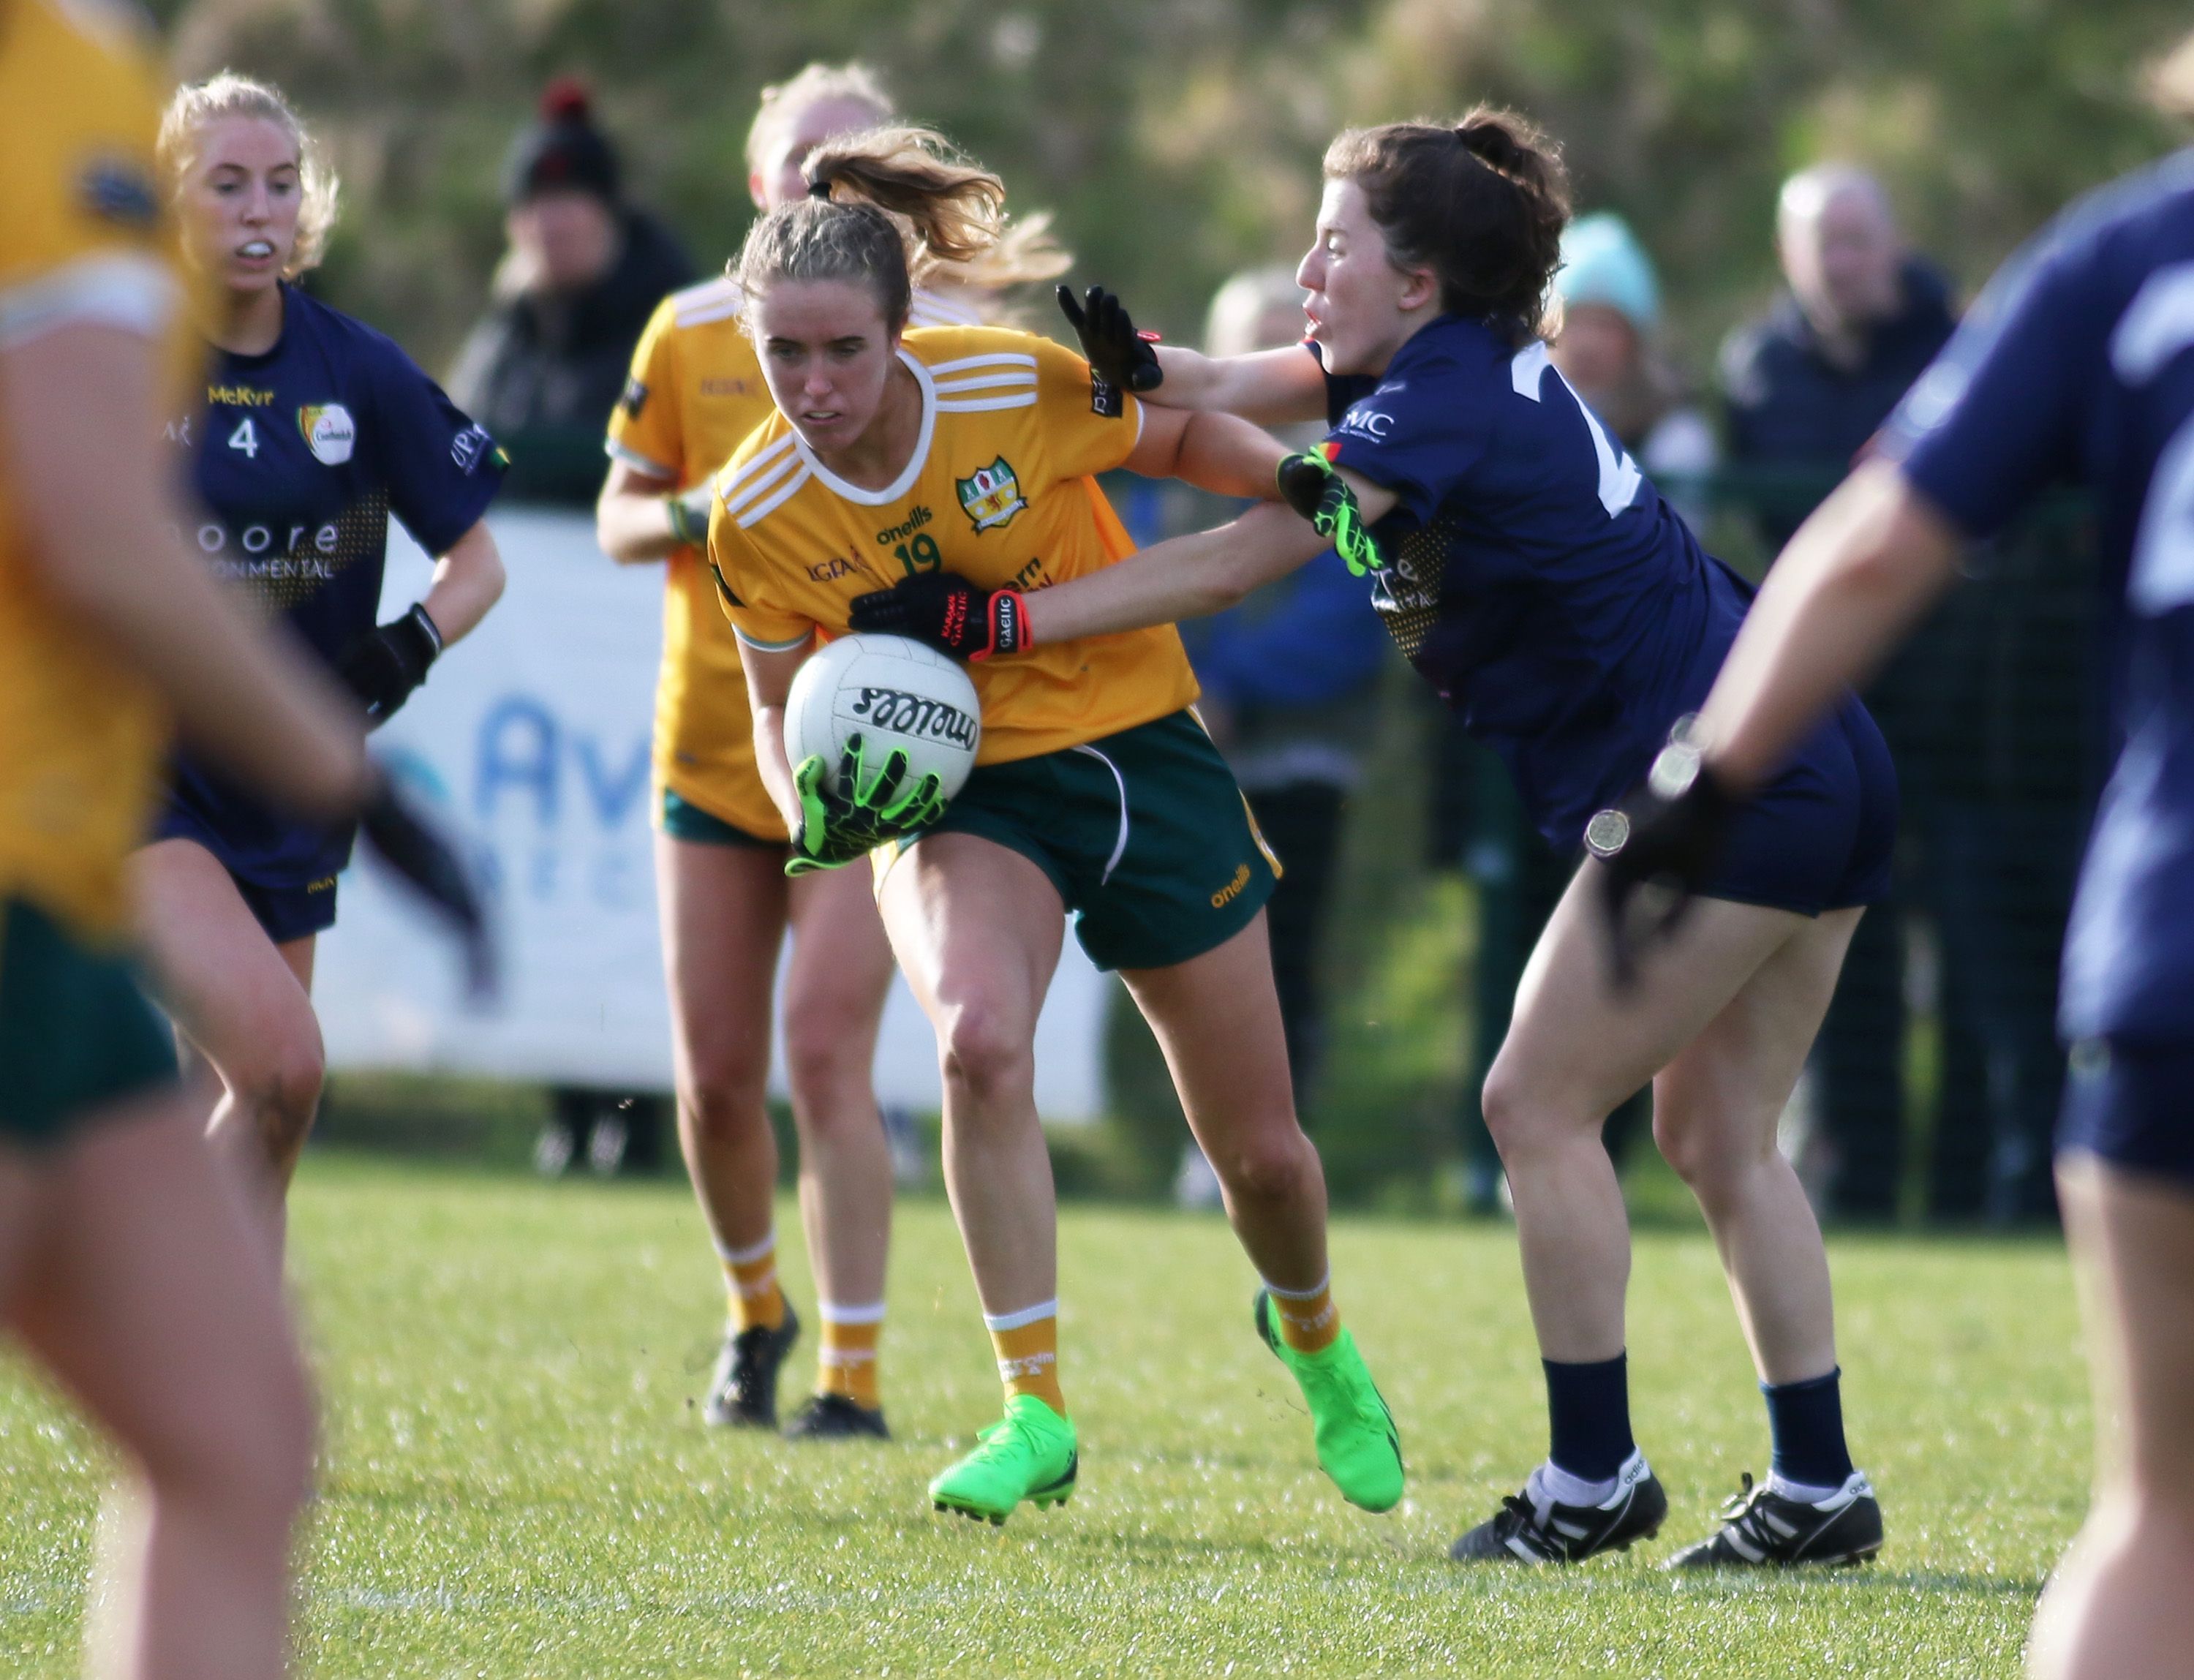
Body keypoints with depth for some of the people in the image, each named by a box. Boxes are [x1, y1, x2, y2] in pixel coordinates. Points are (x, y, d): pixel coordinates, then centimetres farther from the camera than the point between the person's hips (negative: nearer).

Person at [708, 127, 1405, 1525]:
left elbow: (1181, 441, 2)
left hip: (1141, 752, 0)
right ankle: (1036, 1415, -22)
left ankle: (1314, 1335, 43)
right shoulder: (756, 518, -15)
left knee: (1262, 1152, 7)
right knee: (980, 1040, -33)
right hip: (959, 796, 0)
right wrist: (817, 813, -20)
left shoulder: (1022, 387, -18)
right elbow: (779, 703, 1)